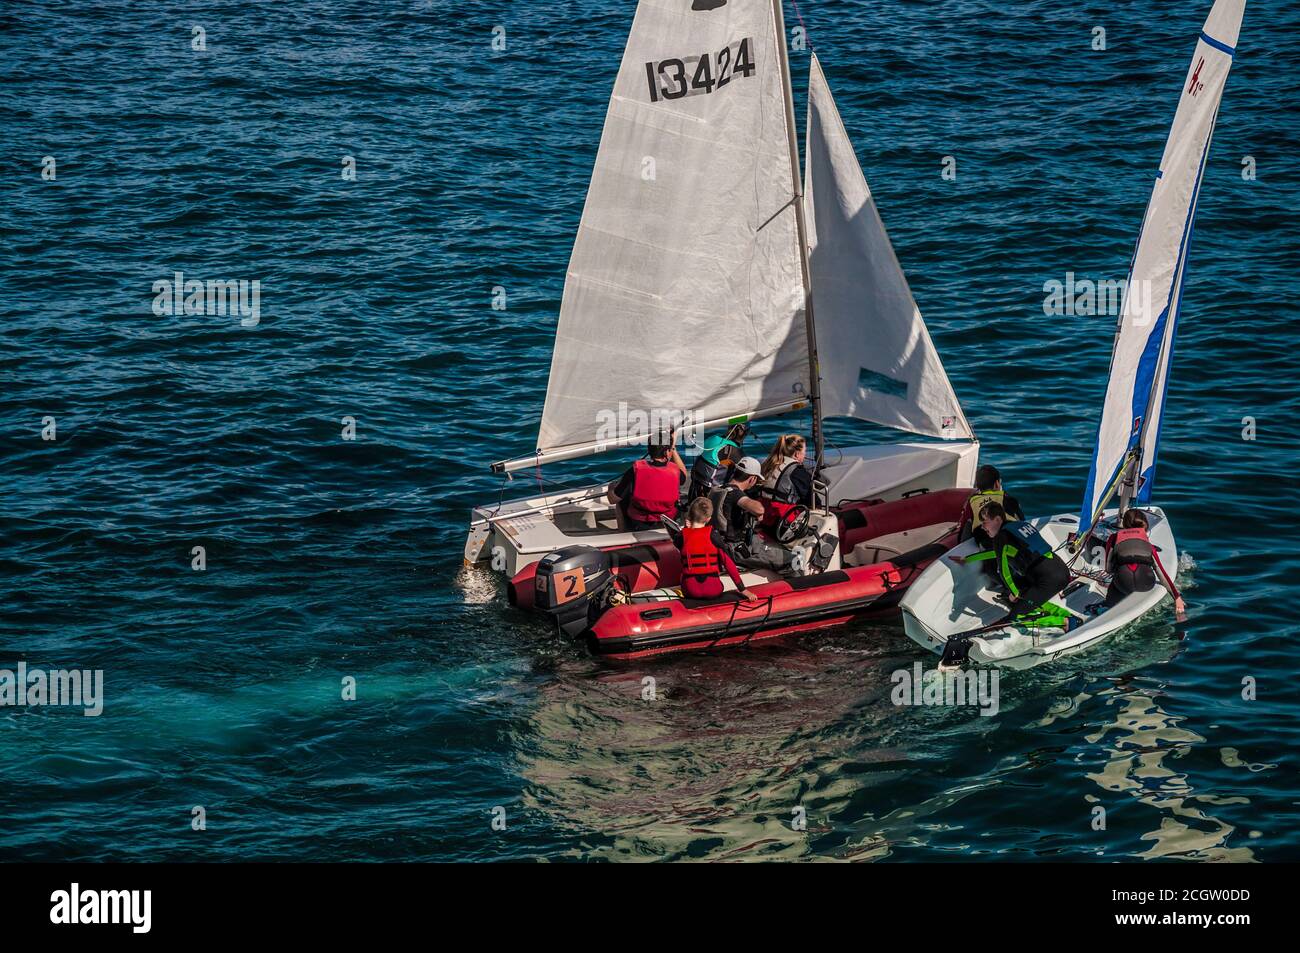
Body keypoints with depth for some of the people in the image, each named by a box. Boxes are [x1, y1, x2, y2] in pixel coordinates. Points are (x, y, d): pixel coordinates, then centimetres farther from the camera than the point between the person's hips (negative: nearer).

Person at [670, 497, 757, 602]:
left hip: (690, 592, 2)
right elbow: (728, 562, -8)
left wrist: (687, 528, 6)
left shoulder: (682, 536, -4)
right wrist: (742, 589, -6)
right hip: (713, 591, -2)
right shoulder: (713, 534, -8)